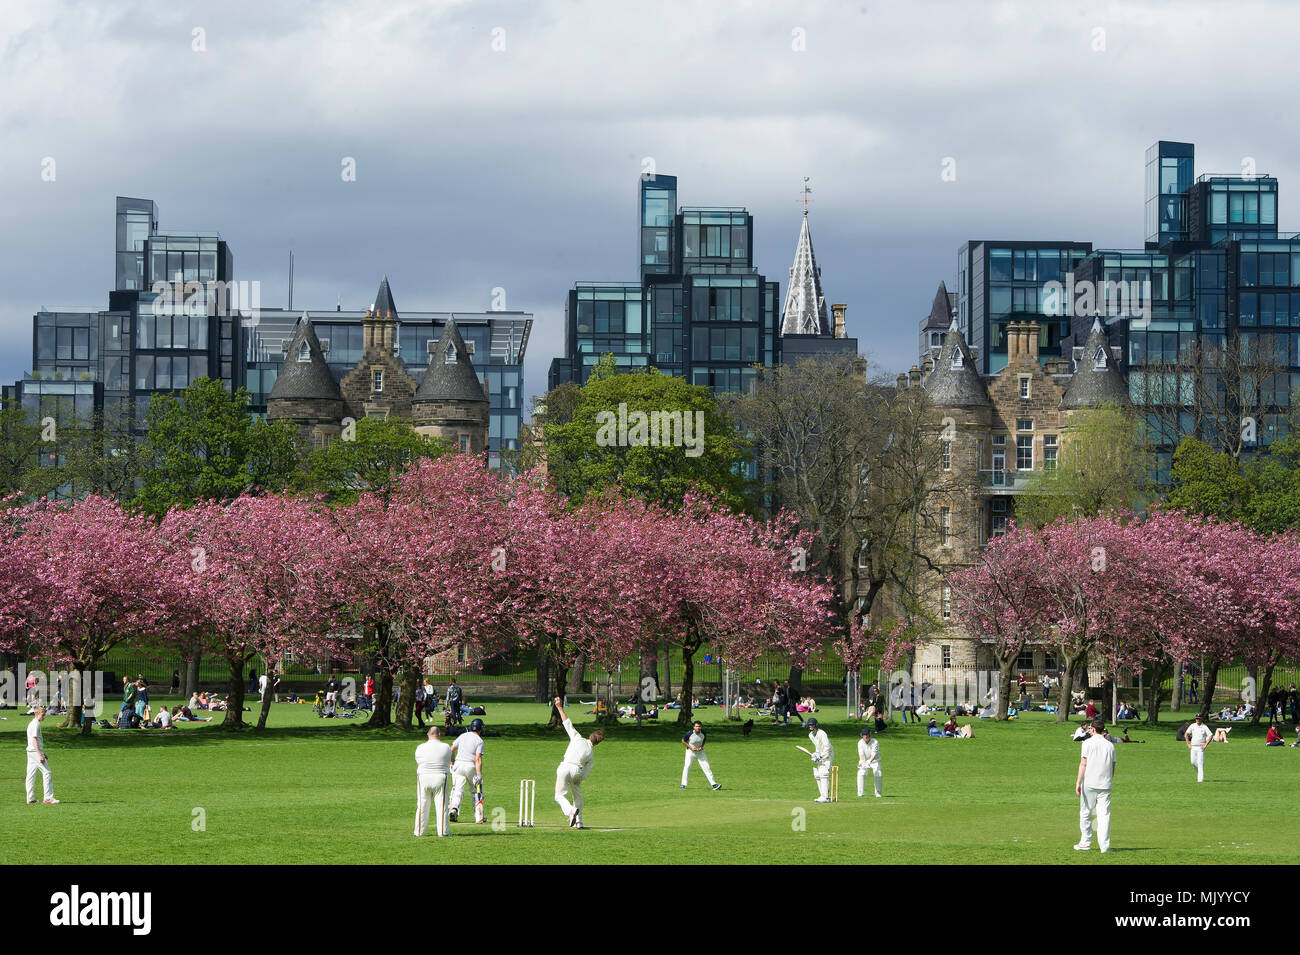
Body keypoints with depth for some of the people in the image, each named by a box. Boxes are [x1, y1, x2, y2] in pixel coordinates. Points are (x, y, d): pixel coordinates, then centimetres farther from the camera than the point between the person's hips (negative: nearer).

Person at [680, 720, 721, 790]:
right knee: (687, 766, -17)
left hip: (700, 752, 3)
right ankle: (683, 784, -10)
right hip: (690, 752, -3)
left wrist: (702, 746, -8)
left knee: (706, 767, 0)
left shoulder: (703, 733, -15)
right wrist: (691, 747, -18)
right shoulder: (690, 733, -24)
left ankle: (713, 784, 2)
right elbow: (683, 740, -8)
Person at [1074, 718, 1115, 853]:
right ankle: (1104, 845, -7)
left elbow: (1083, 763, -8)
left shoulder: (1088, 743, -2)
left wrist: (1078, 782, -9)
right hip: (1106, 784, 3)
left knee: (1085, 813, 9)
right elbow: (1113, 767, 12)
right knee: (1104, 814, 0)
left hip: (1089, 783, -3)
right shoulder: (1110, 745, 11)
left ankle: (1085, 842, 13)